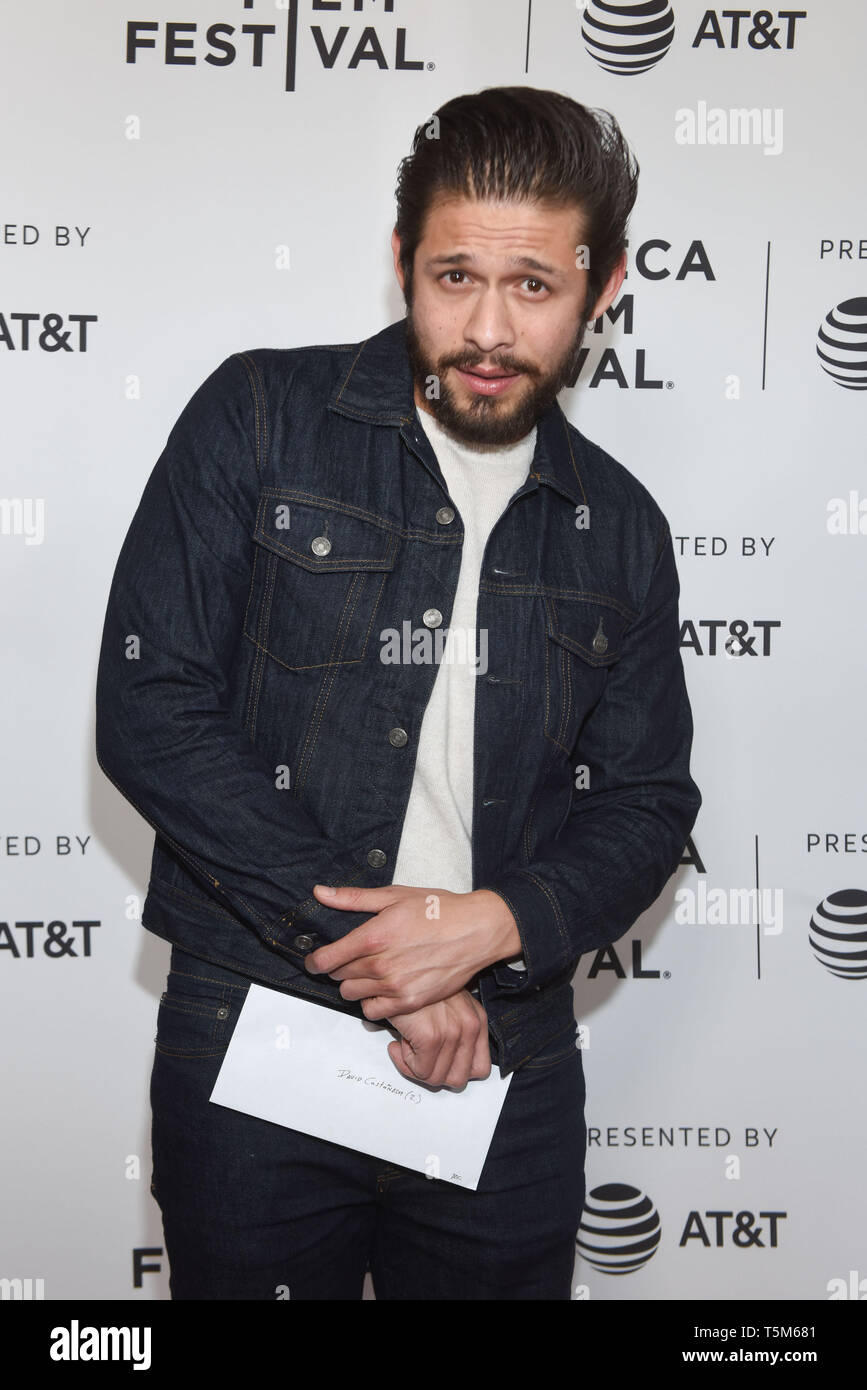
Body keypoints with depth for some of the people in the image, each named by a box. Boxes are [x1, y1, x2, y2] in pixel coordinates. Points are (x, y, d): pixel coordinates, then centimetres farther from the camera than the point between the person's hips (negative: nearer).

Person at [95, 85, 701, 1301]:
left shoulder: (619, 531, 6)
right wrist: (352, 935, -15)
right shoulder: (259, 419, -3)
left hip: (507, 1059, 3)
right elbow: (149, 710, -11)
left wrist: (495, 924, -13)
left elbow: (648, 803, 7)